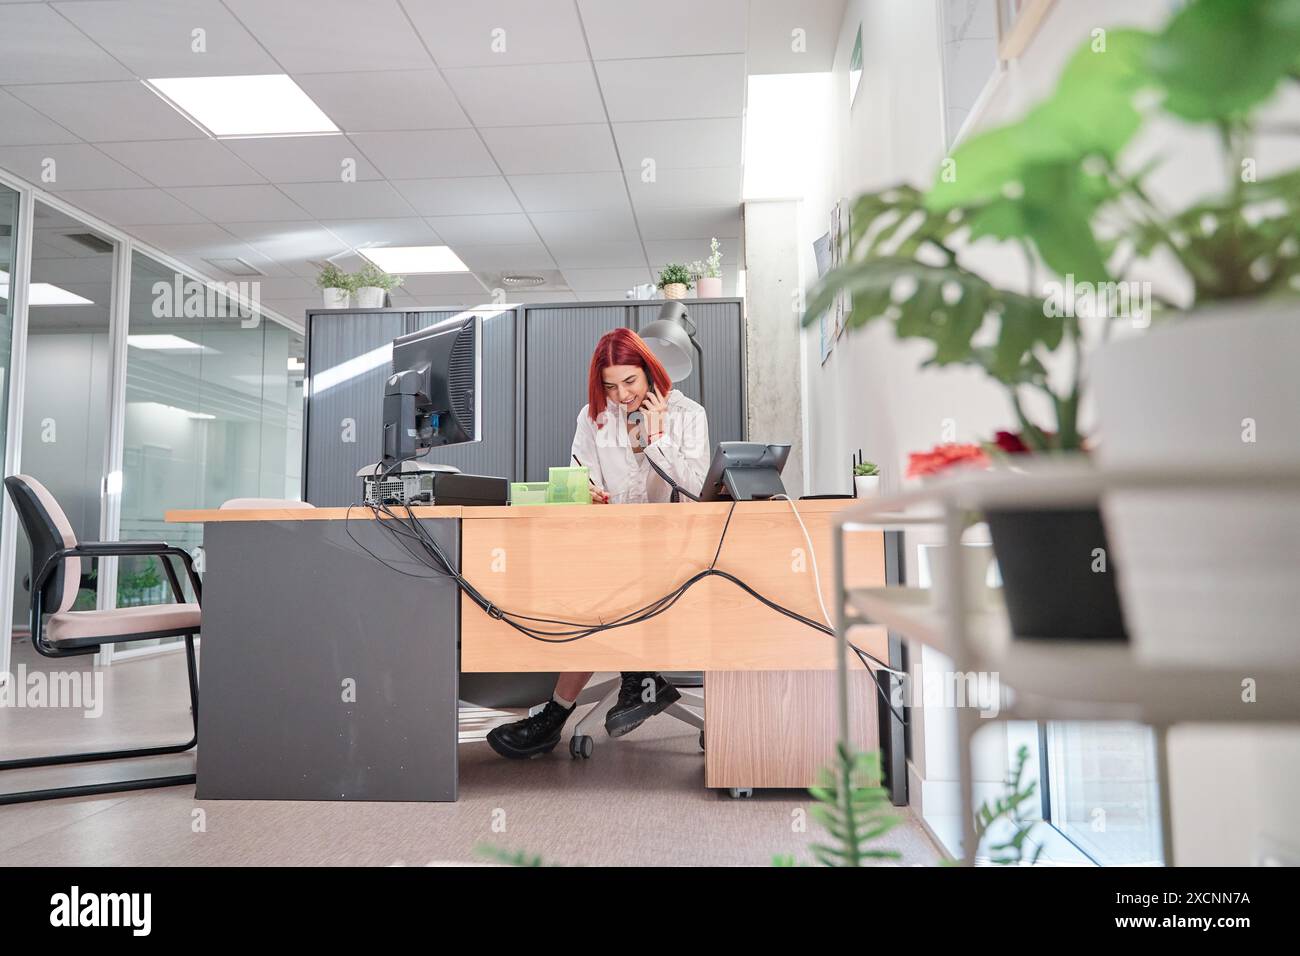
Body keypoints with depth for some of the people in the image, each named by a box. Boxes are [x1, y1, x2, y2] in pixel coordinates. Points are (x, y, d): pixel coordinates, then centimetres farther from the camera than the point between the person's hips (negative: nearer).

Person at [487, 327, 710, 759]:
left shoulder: (687, 415, 5)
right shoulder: (593, 417, 11)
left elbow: (697, 490, -5)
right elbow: (582, 485, 8)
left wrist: (657, 436, -7)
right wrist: (588, 494, -16)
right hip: (613, 533, 3)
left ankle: (556, 714, -22)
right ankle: (641, 681, -16)